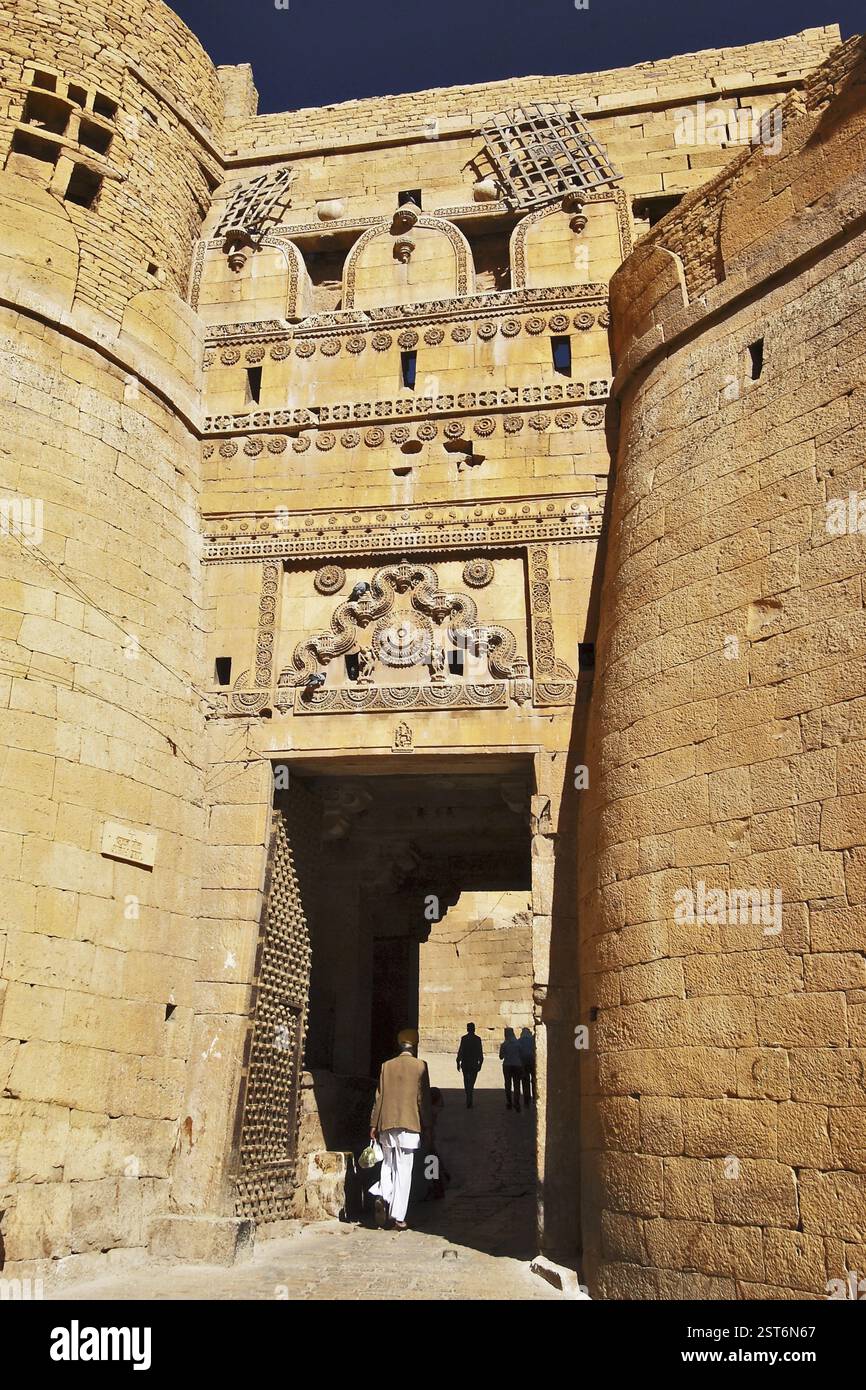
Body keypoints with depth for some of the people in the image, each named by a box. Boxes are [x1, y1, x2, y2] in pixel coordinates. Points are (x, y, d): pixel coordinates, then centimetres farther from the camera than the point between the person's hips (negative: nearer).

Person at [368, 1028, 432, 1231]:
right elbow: (423, 1098, -3)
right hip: (409, 1123, -3)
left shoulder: (386, 1066, 7)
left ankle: (382, 1196, -7)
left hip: (386, 1123, 3)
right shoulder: (420, 1066, -2)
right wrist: (426, 1125, 4)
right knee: (403, 1171, 1)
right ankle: (397, 1217, -1)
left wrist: (373, 1124, 11)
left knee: (388, 1164, 18)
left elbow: (379, 1096, 7)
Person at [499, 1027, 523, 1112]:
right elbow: (521, 1055, 0)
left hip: (507, 1065, -1)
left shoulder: (504, 1044, -7)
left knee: (508, 1085, 12)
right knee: (517, 1085, 4)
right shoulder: (518, 1043, -4)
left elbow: (501, 1056, -1)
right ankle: (517, 1104, -6)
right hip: (517, 1065, 1)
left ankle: (509, 1104, 14)